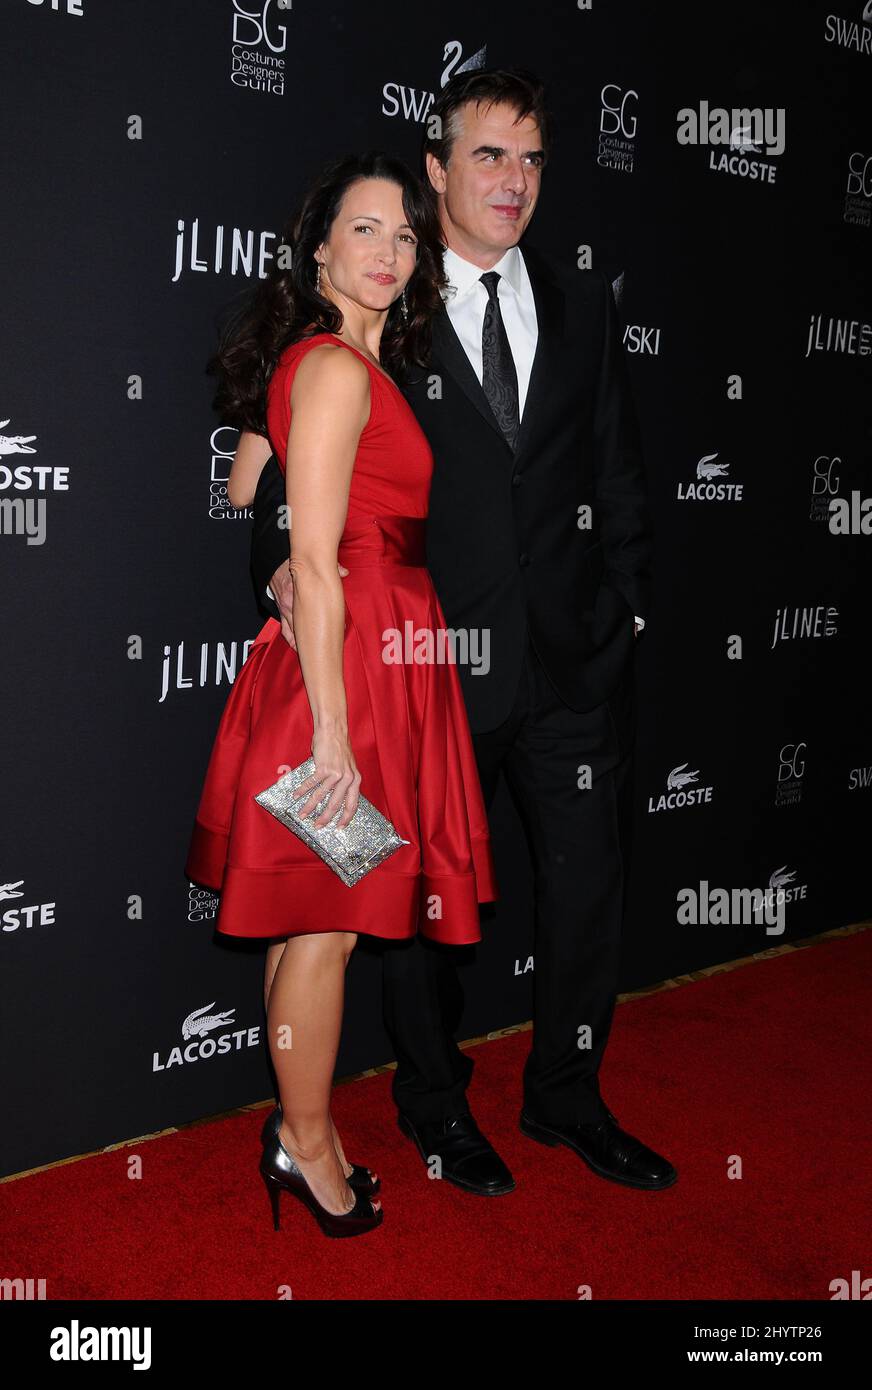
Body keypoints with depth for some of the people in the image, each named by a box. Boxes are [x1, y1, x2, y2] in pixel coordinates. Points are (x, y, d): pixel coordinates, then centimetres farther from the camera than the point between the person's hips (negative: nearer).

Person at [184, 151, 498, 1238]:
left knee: (311, 916, 16)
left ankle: (302, 1129, 30)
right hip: (346, 665, -10)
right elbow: (316, 565, -19)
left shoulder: (357, 360, 15)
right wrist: (332, 732, -20)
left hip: (373, 655, 10)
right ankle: (308, 1145, 20)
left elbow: (240, 491, 20)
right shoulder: (336, 368, -15)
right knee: (328, 921, 3)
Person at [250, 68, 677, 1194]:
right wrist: (286, 563, -20)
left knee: (588, 886, 12)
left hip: (575, 658, 4)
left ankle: (567, 1097, 34)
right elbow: (293, 458, -3)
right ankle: (436, 1102, 34)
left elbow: (618, 471, 12)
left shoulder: (583, 308, 11)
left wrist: (628, 604, 6)